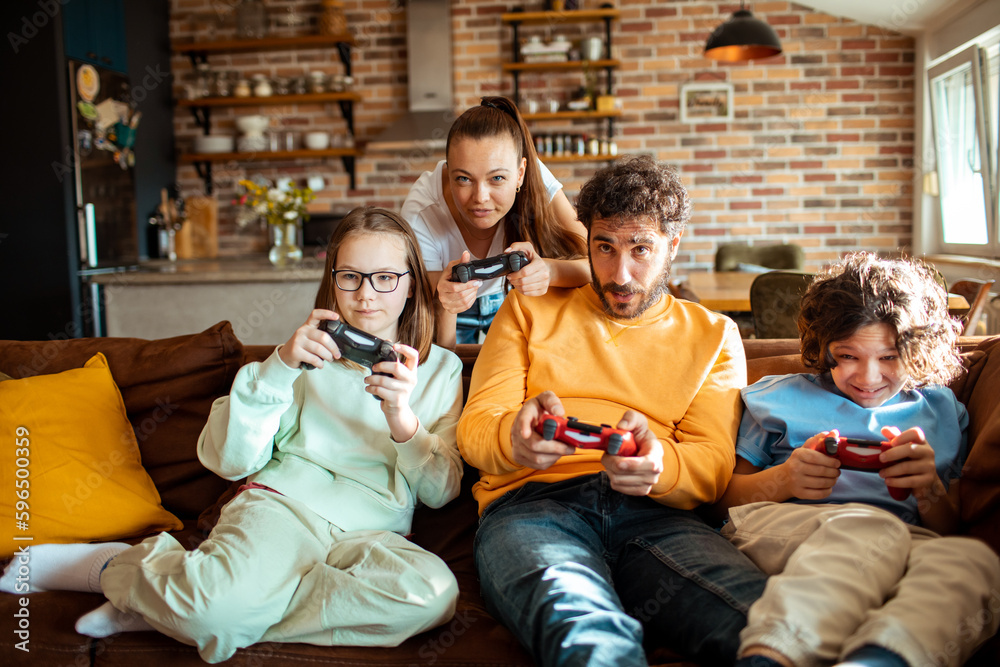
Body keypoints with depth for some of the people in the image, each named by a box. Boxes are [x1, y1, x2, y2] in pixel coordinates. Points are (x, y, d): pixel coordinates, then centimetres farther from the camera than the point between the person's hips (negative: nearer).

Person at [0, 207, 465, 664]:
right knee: (219, 600, -38)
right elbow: (229, 460, 3)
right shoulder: (312, 352, 11)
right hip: (281, 504, -2)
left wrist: (401, 415, -13)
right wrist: (277, 368, -11)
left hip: (371, 533, 3)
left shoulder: (441, 369, 13)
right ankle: (115, 566, -1)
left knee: (434, 592, -35)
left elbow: (441, 491, 5)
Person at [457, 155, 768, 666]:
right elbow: (475, 428, 10)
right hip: (532, 499, -1)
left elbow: (712, 466, 9)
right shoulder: (529, 310, 22)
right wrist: (514, 438, -17)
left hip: (654, 511, 2)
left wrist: (658, 466, -18)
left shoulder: (714, 335, 22)